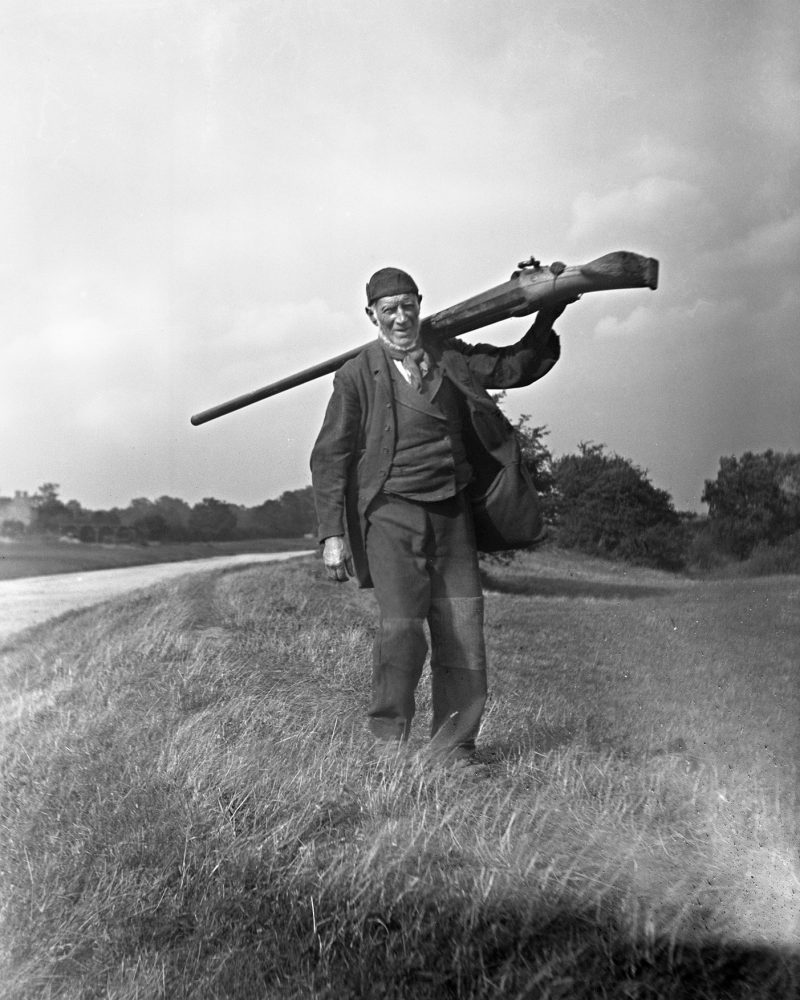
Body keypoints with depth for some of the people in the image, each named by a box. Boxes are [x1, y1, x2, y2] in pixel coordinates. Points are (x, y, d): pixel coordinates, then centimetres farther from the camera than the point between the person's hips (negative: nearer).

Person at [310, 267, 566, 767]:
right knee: (402, 626, -16)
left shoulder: (452, 357, 12)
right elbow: (330, 457, 1)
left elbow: (519, 366, 17)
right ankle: (389, 739, 6)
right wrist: (333, 534, -5)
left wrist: (548, 315, 2)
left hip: (452, 514, 4)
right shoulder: (357, 375, 2)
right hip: (391, 513, -4)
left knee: (463, 632, 1)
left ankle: (454, 750, 14)